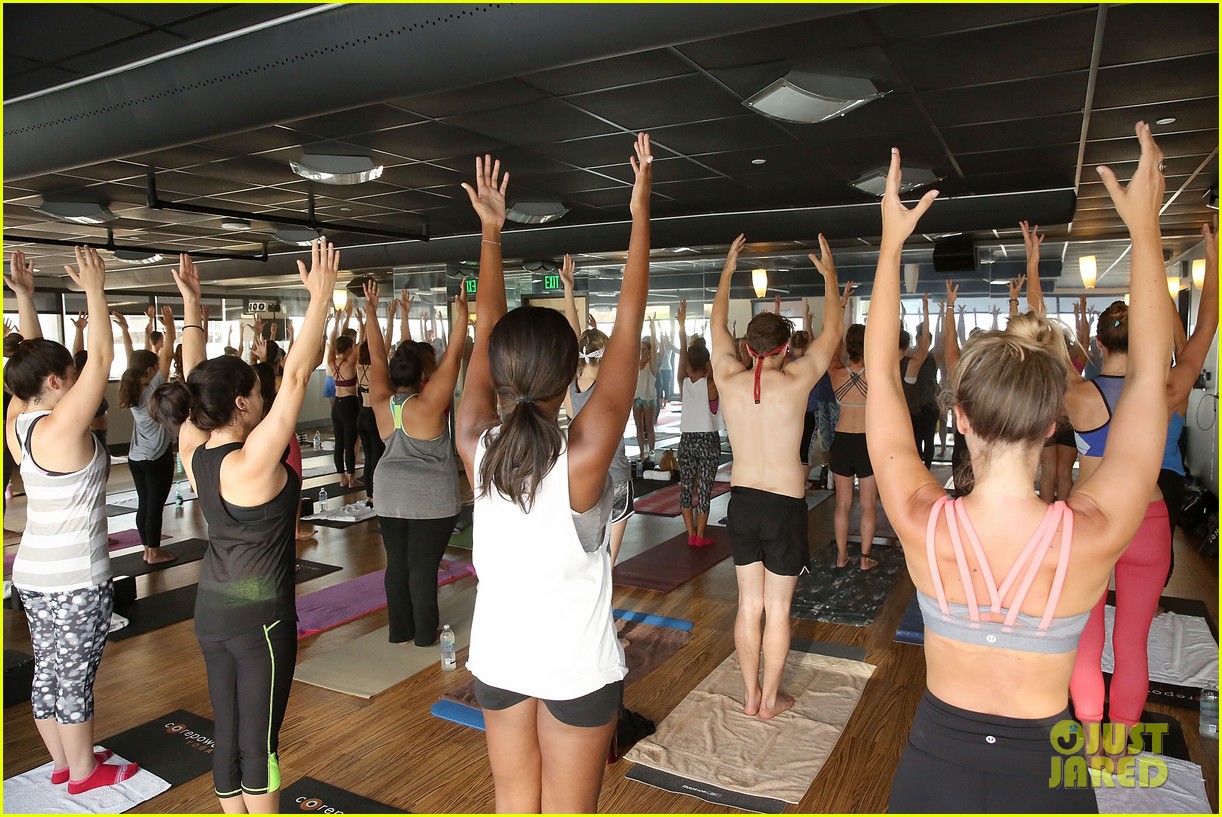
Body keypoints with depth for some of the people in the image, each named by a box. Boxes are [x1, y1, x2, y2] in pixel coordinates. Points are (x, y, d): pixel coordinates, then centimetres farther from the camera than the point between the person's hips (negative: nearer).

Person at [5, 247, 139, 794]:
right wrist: (95, 290, -15)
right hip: (75, 578, -8)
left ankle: (62, 762, 33)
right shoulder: (61, 426, -21)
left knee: (47, 671, 17)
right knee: (75, 678, 5)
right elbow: (101, 356, -21)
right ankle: (84, 773, 21)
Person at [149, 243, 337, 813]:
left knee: (226, 733, 18)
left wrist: (191, 306, 10)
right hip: (259, 616, -7)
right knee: (259, 740, 6)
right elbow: (295, 377, -28)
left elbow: (195, 379, 7)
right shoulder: (252, 462, -23)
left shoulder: (193, 452, -4)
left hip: (210, 610, 8)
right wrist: (320, 297, -28)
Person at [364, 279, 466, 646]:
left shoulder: (381, 403, -3)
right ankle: (425, 634, 11)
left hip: (390, 496, 5)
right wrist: (462, 312, -7)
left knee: (397, 564, 12)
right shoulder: (428, 405, -15)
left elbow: (376, 358, 6)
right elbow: (452, 357, -14)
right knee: (423, 567, 1)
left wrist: (370, 311, 14)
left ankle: (400, 630, 22)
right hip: (431, 499, -5)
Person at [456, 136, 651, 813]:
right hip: (575, 662, -3)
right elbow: (627, 328, -19)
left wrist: (491, 230, 4)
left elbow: (485, 331, -4)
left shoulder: (478, 446, -15)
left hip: (498, 653, 4)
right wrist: (640, 214, -10)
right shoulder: (582, 455, -24)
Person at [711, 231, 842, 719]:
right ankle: (771, 700, 24)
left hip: (741, 501, 3)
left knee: (749, 604, 15)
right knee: (778, 609, 10)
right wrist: (829, 274, 18)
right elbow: (832, 330, 4)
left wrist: (728, 269, 25)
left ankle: (751, 696, 27)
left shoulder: (728, 379, -5)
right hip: (784, 505, -3)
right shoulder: (797, 380, -12)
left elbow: (717, 323, 13)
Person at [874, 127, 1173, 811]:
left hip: (936, 762, 0)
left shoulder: (923, 525, -27)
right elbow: (1150, 372, -12)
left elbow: (882, 376, -14)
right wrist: (1146, 227, -4)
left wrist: (891, 244, -9)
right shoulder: (1095, 536, -26)